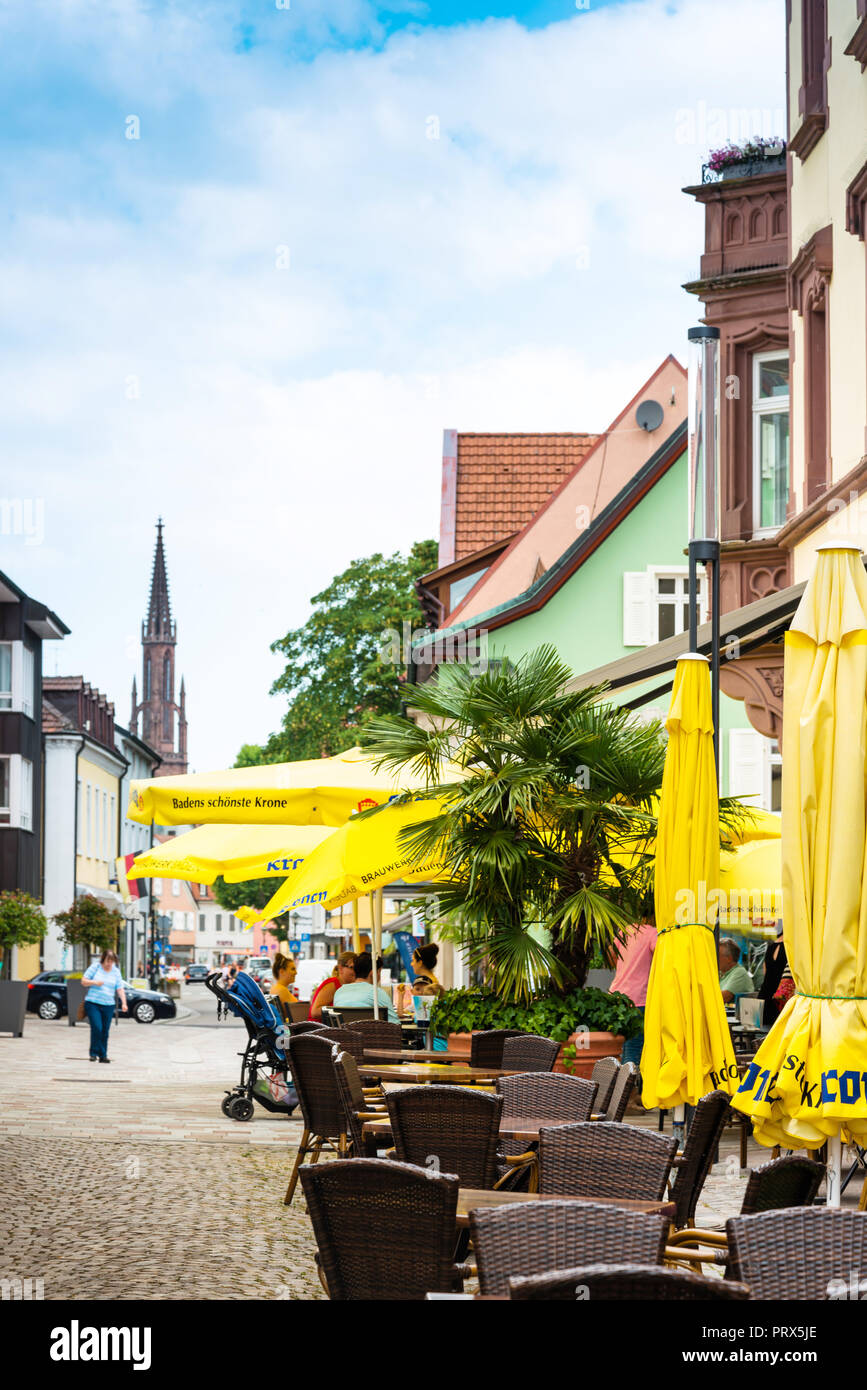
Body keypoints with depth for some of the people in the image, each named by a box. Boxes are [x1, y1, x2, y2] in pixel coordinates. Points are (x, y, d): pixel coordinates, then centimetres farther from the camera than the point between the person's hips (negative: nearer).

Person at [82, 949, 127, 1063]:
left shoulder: (116, 971, 9)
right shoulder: (95, 967, 2)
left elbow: (120, 989, 6)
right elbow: (83, 981, 4)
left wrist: (123, 1003, -8)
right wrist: (94, 982, -15)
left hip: (108, 1005, 3)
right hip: (92, 1003, -3)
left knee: (105, 1031, 3)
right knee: (96, 1028, -16)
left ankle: (103, 1055, 12)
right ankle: (94, 1053, -4)